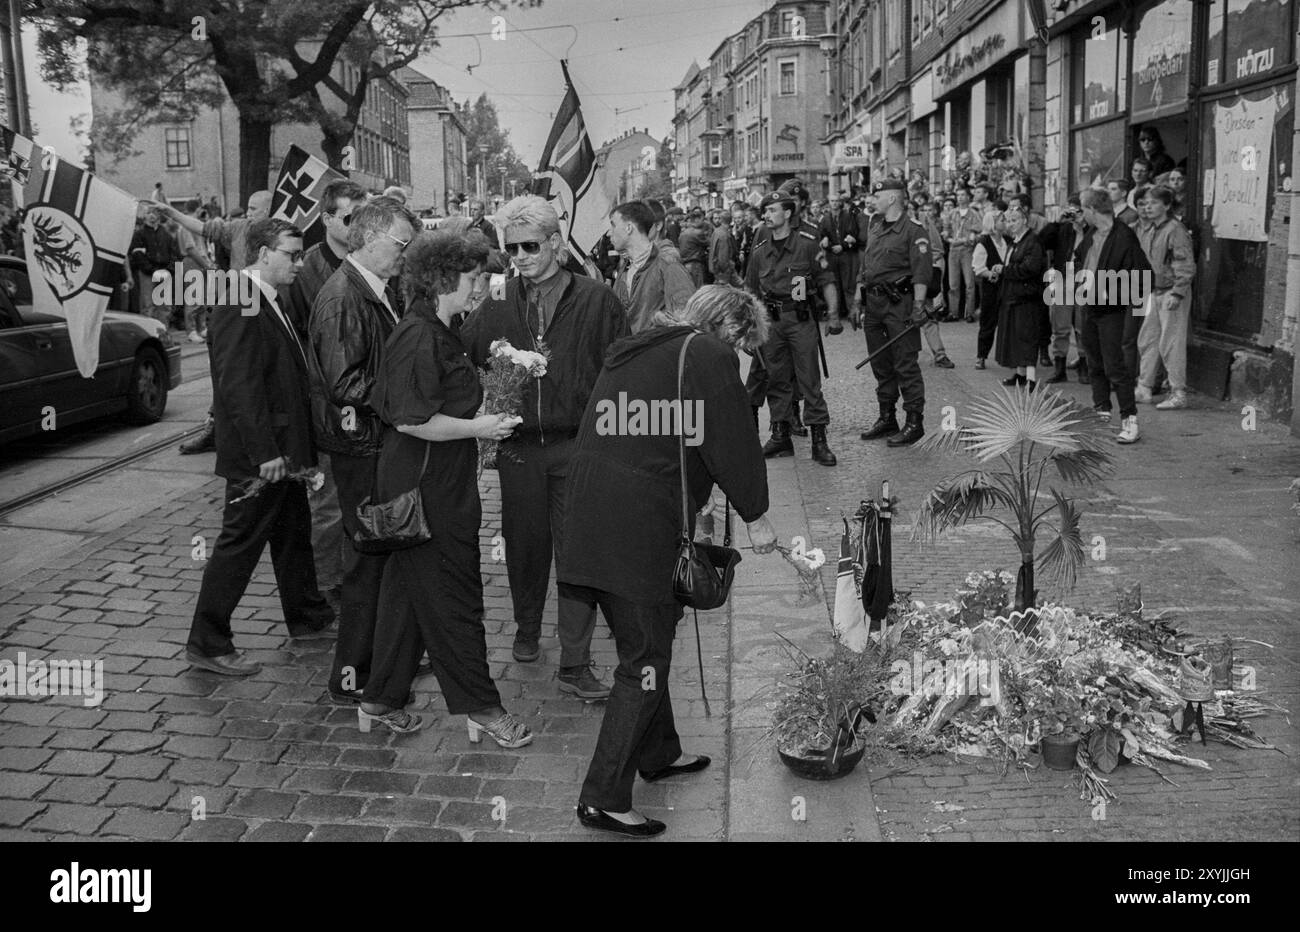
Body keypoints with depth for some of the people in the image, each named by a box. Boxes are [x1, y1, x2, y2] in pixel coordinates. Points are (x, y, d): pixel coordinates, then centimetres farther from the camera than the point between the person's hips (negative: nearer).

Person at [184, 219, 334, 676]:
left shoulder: (268, 300, 12)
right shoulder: (241, 304, -20)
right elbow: (238, 385, -25)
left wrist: (287, 449, 15)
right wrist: (265, 452, -25)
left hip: (281, 447, 10)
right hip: (257, 454, -10)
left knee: (294, 534, 21)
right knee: (240, 543, -1)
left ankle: (308, 617, 37)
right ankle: (207, 644, 11)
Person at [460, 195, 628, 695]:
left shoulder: (597, 300, -3)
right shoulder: (498, 303, 4)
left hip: (578, 444, -2)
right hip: (519, 446, 3)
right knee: (524, 544, 15)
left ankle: (575, 665, 6)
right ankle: (527, 629, 39)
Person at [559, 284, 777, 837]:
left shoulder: (639, 350, 21)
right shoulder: (709, 355, -6)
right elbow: (732, 443, -8)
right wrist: (756, 517, 4)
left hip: (593, 520, 9)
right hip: (637, 529, -9)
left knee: (646, 645, 23)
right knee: (645, 661, 0)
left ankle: (658, 753, 39)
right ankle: (603, 799, 4)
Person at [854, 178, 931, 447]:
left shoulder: (913, 230, -8)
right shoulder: (875, 227, 16)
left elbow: (921, 272, -15)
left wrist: (918, 306, -21)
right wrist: (860, 300, 16)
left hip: (899, 303, -8)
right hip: (873, 302, 8)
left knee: (905, 365, -6)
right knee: (880, 364, 13)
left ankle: (915, 422, 0)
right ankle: (887, 418, 23)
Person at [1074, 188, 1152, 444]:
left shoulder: (1124, 237, -17)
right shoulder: (1090, 235, 8)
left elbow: (1142, 274, -18)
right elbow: (1078, 259, 26)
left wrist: (1110, 290, -21)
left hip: (1111, 310, -8)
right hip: (1090, 308, 8)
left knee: (1114, 366, -9)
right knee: (1095, 365, 15)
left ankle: (1130, 421, -3)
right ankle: (1102, 413, 26)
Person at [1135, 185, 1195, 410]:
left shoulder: (1175, 230, -13)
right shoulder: (1145, 232, 11)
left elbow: (1186, 266, -17)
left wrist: (1177, 293, -22)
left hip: (1173, 293, -8)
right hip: (1154, 292, 8)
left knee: (1171, 344, -6)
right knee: (1147, 340, 11)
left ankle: (1178, 394, 1)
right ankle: (1144, 389, 20)